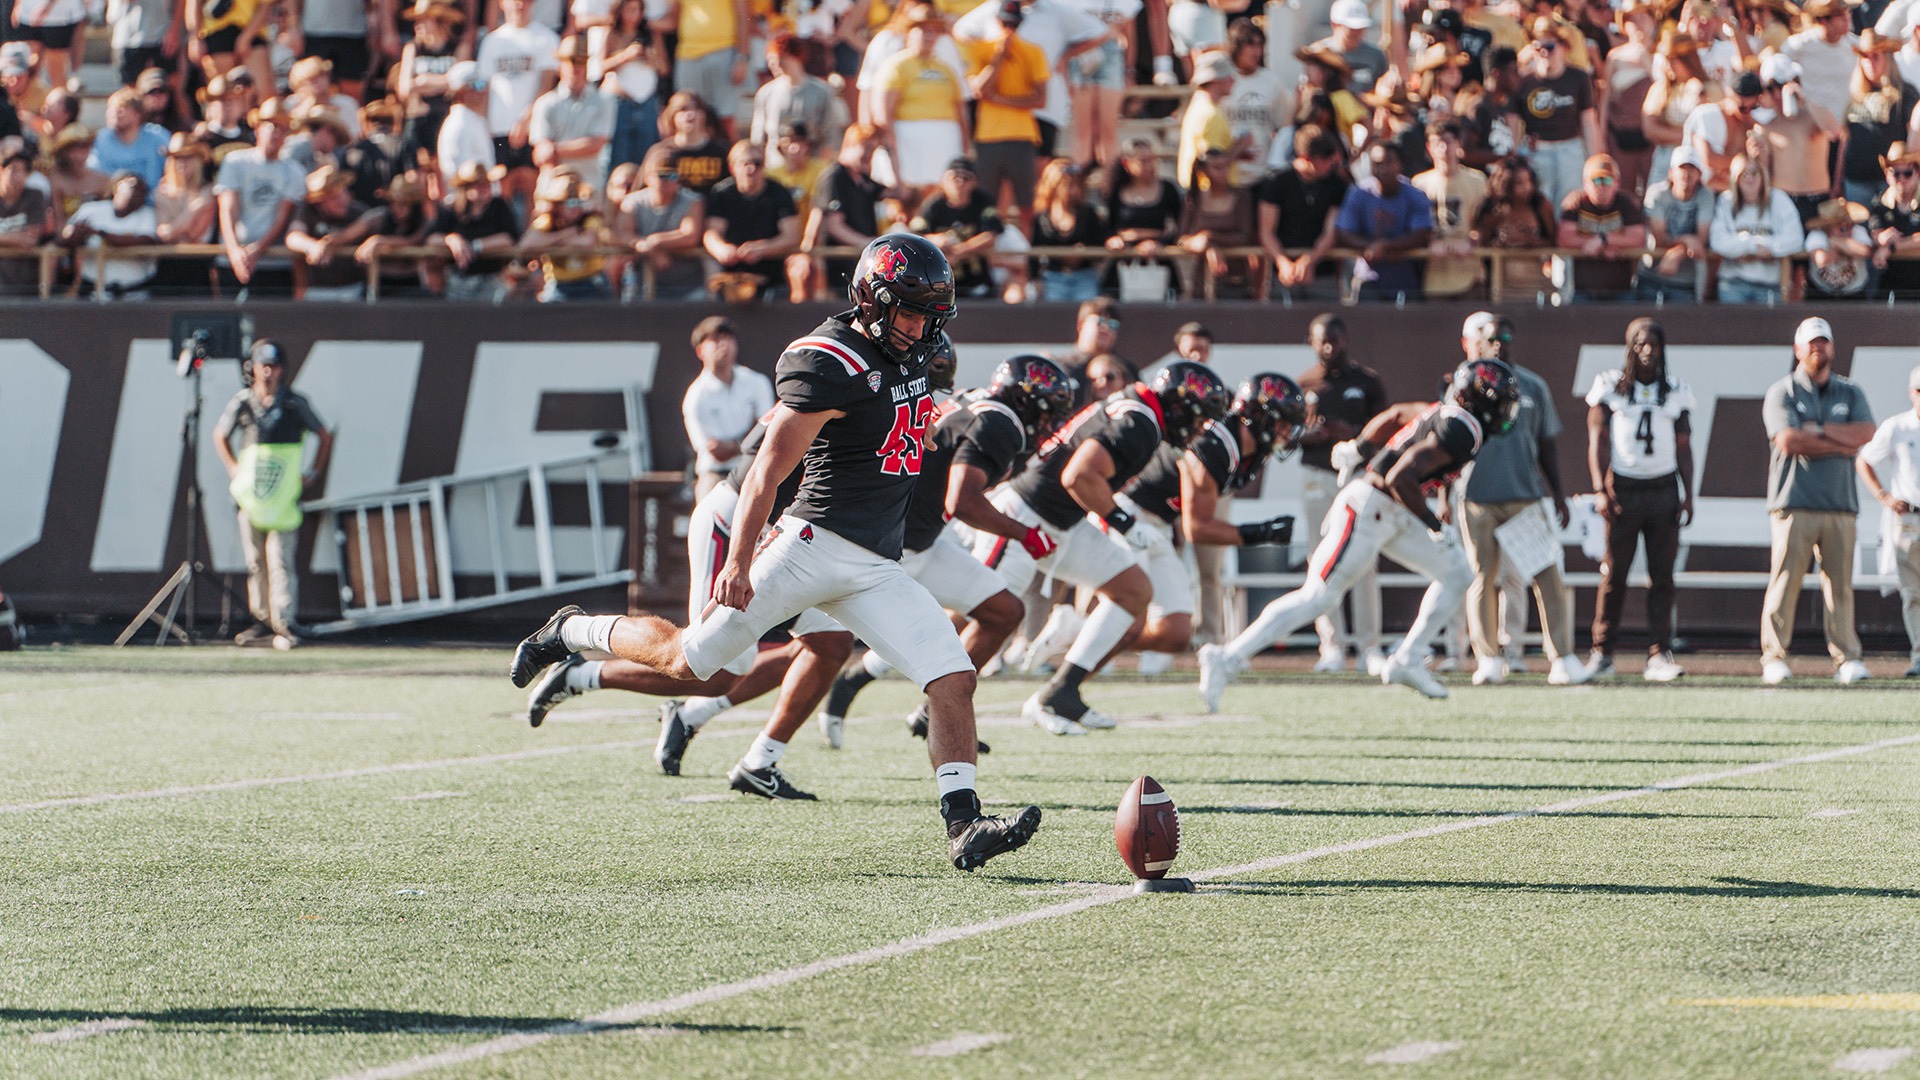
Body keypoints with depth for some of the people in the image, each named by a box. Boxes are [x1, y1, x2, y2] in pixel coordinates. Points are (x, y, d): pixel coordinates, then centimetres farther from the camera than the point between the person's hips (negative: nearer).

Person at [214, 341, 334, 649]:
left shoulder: (296, 403, -1)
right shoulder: (242, 402, 4)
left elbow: (324, 436, 10)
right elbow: (220, 436, 20)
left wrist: (314, 474, 5)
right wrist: (233, 468, 9)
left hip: (285, 495, -3)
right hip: (251, 493, 3)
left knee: (281, 559, -11)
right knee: (255, 561, 6)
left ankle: (285, 624, -12)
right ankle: (263, 621, 15)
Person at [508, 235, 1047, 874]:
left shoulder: (912, 357, 10)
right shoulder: (831, 365, -16)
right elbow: (769, 469, -18)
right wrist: (739, 561, -21)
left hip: (876, 570, 7)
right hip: (815, 545, -7)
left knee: (953, 682, -9)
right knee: (687, 662, 1)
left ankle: (964, 828, -12)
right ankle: (573, 632, 26)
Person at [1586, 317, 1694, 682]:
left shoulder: (1676, 392, 11)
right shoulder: (1610, 386, 4)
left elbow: (1683, 447, 12)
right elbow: (1598, 440, 1)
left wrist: (1688, 495, 4)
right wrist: (1600, 489, -8)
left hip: (1664, 488, 2)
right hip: (1623, 487, -2)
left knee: (1662, 576, -1)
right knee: (1613, 573, -4)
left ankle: (1658, 656, -2)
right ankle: (1602, 652, 2)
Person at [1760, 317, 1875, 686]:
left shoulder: (1850, 393, 16)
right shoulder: (1782, 392, 4)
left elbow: (1865, 433, -1)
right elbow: (1788, 441, -12)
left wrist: (1818, 430, -8)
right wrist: (1841, 445, -6)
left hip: (1840, 505, 3)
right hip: (1795, 503, -3)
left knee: (1841, 583, 0)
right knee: (1785, 581, -8)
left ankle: (1846, 659, 2)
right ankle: (1774, 658, -5)